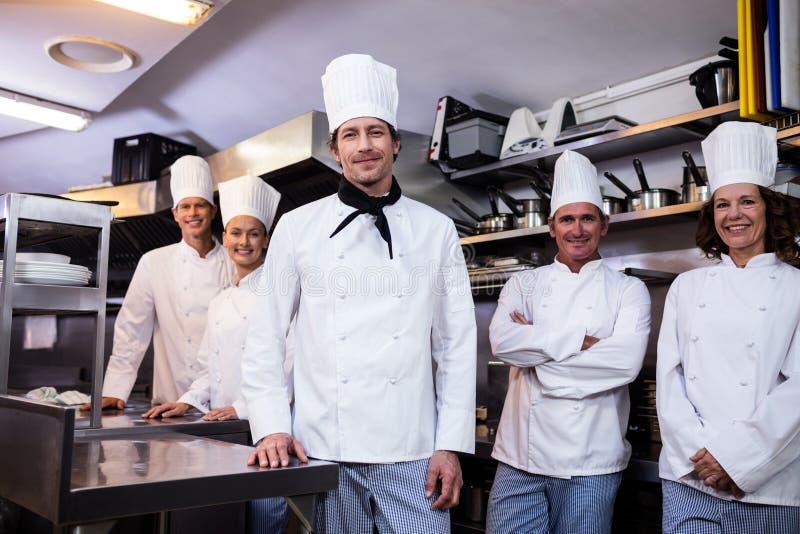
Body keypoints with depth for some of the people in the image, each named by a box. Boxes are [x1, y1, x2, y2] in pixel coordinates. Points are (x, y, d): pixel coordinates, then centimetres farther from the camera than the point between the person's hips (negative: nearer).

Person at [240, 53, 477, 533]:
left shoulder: (437, 230, 4)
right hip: (322, 452, 0)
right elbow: (265, 341, 6)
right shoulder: (298, 228, 4)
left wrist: (452, 445, -1)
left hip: (411, 456, 0)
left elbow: (457, 347, 3)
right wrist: (272, 428, -2)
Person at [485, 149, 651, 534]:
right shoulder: (523, 284, 9)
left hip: (591, 461, -1)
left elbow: (627, 361, -13)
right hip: (520, 456, 2)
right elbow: (502, 340, -10)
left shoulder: (628, 290, 4)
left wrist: (535, 346, -11)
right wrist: (581, 342, -14)